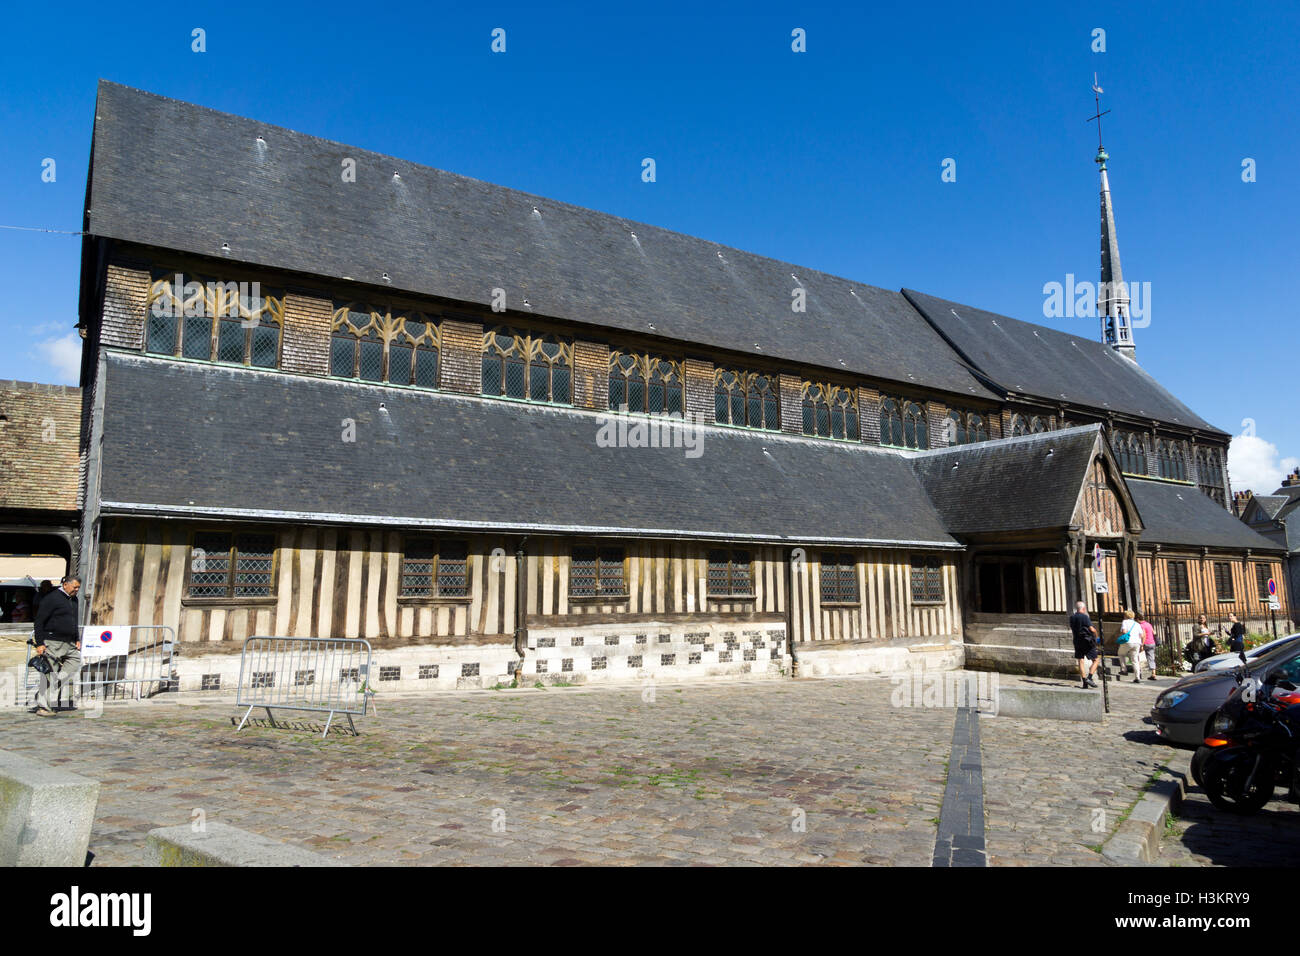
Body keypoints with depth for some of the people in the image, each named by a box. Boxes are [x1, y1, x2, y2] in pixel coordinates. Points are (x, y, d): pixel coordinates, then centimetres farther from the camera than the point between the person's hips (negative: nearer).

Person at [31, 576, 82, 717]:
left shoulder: (74, 599, 14)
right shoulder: (53, 598, -11)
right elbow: (39, 621, -13)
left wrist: (77, 639, 18)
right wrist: (40, 643, -17)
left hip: (68, 643, 8)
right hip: (52, 643, -8)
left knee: (76, 661, 4)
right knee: (48, 673, -4)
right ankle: (42, 706, 2)